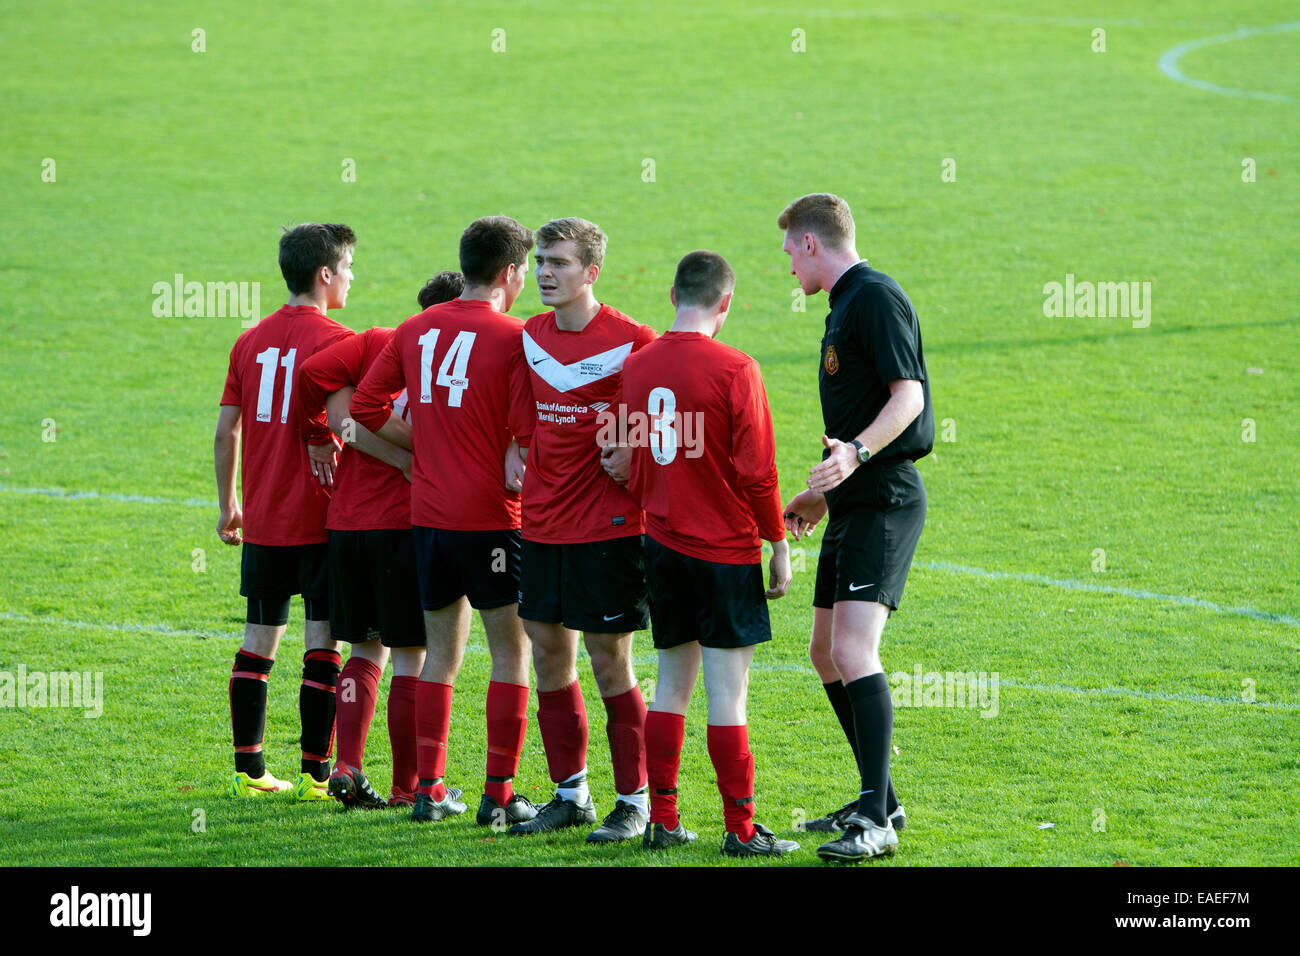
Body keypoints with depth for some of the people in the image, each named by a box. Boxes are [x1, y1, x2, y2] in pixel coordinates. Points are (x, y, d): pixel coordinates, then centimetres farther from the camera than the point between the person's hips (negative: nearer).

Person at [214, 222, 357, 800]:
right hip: (321, 519, -6)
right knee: (323, 644, 0)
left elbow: (226, 432, 10)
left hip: (261, 520, 6)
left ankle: (249, 769, 12)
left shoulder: (251, 341, 8)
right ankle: (316, 772, 0)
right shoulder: (335, 341, -9)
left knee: (258, 640, 11)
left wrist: (227, 506, 18)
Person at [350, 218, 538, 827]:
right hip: (491, 517, -5)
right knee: (511, 650, 3)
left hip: (427, 516, 5)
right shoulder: (513, 338, -10)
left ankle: (429, 789, 12)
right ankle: (499, 795, 2)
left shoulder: (417, 330, 7)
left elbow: (364, 407, 9)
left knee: (441, 652, 13)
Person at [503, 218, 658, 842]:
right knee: (548, 654, 10)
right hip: (543, 524, 6)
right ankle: (571, 795, 21)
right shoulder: (531, 337, 8)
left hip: (608, 526, -6)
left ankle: (634, 802, 7)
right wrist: (515, 454, 9)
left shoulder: (631, 342, -11)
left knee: (609, 662, -3)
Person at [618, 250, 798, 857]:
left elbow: (629, 465, 12)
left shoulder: (636, 365, 3)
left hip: (663, 546, 6)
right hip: (725, 551, -5)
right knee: (727, 689, -4)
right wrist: (779, 545, -1)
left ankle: (662, 820, 15)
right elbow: (757, 471, -12)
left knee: (672, 682, 14)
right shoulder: (734, 370, -13)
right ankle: (741, 830, -2)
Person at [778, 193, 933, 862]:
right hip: (854, 502, 11)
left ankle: (878, 820, -23)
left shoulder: (876, 297, -11)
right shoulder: (845, 305, 20)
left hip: (884, 501, -11)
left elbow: (908, 395, -21)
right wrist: (822, 494, 31)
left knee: (853, 650, -19)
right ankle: (877, 801, 22)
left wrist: (857, 453, -35)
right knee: (826, 651, 14)